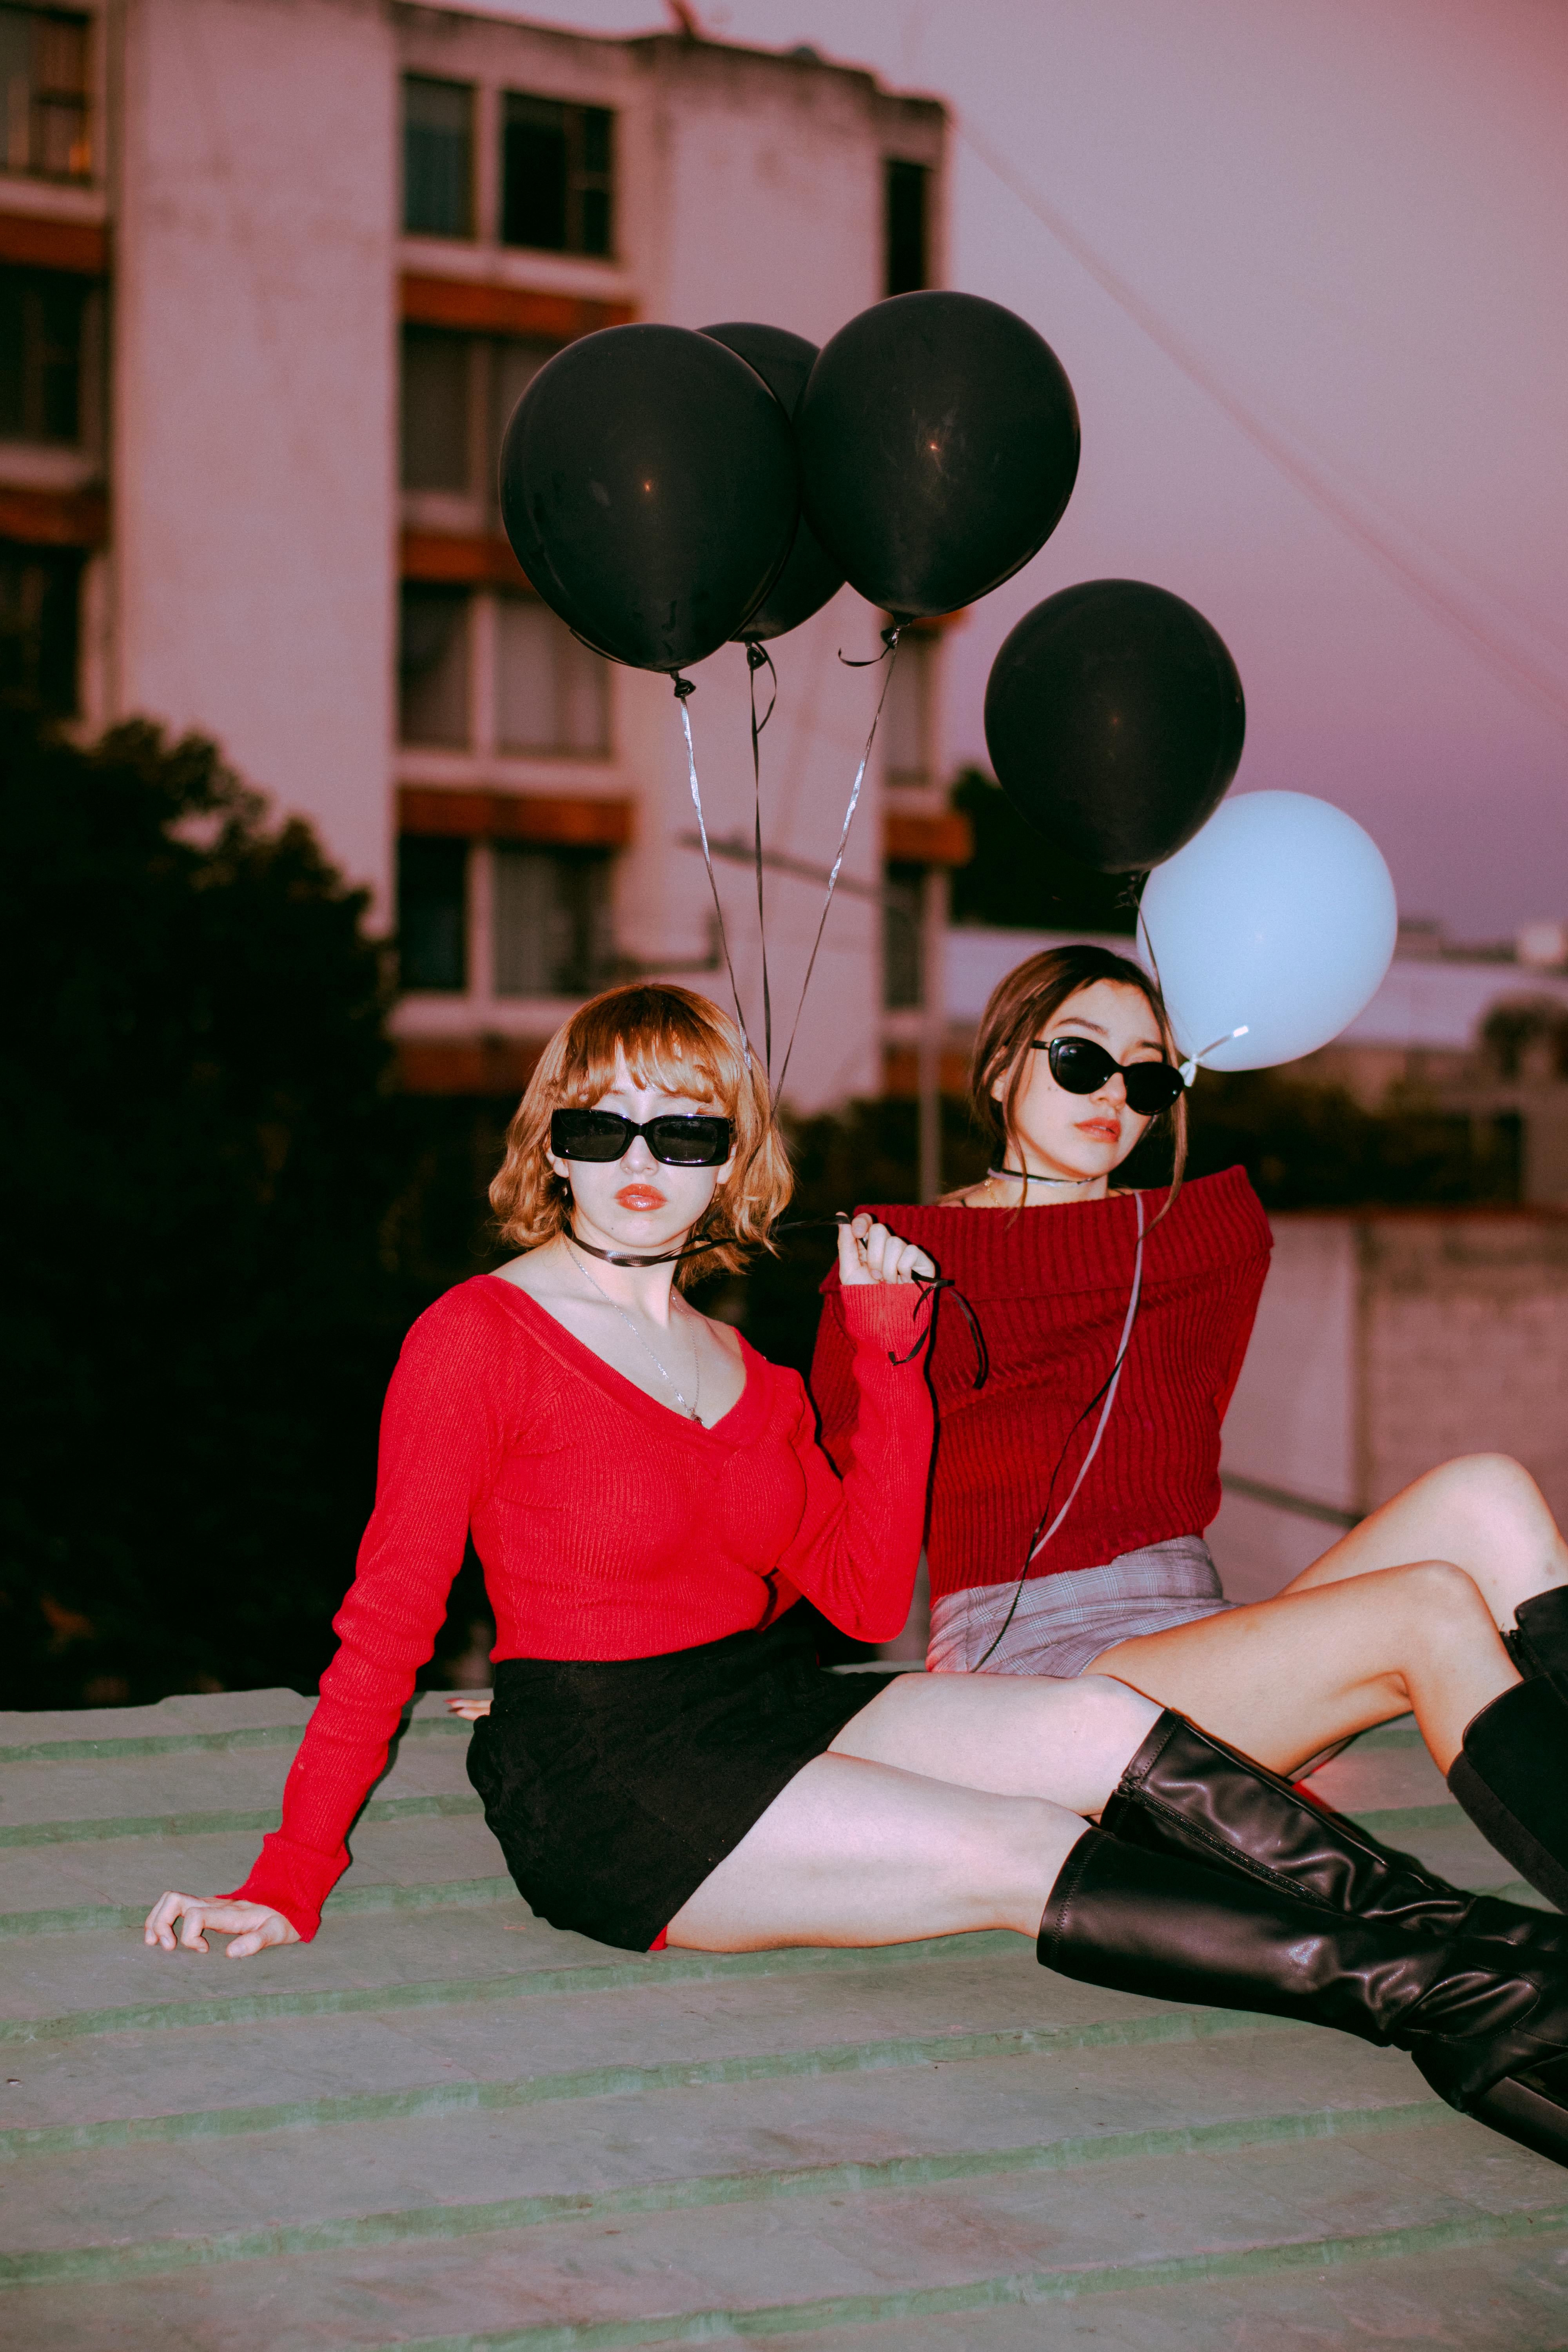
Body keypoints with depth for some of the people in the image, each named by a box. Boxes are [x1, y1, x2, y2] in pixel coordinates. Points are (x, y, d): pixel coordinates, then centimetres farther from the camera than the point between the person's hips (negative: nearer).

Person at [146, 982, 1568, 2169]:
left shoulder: (747, 1375, 16)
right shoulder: (480, 1336, -4)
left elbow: (869, 1596, 8)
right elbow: (387, 1623, -6)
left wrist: (891, 1361, 3)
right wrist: (291, 1886, -12)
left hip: (778, 1714, 7)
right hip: (607, 1779, -6)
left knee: (1118, 1735, -18)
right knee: (1021, 1855, -25)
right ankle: (1442, 2006, -32)